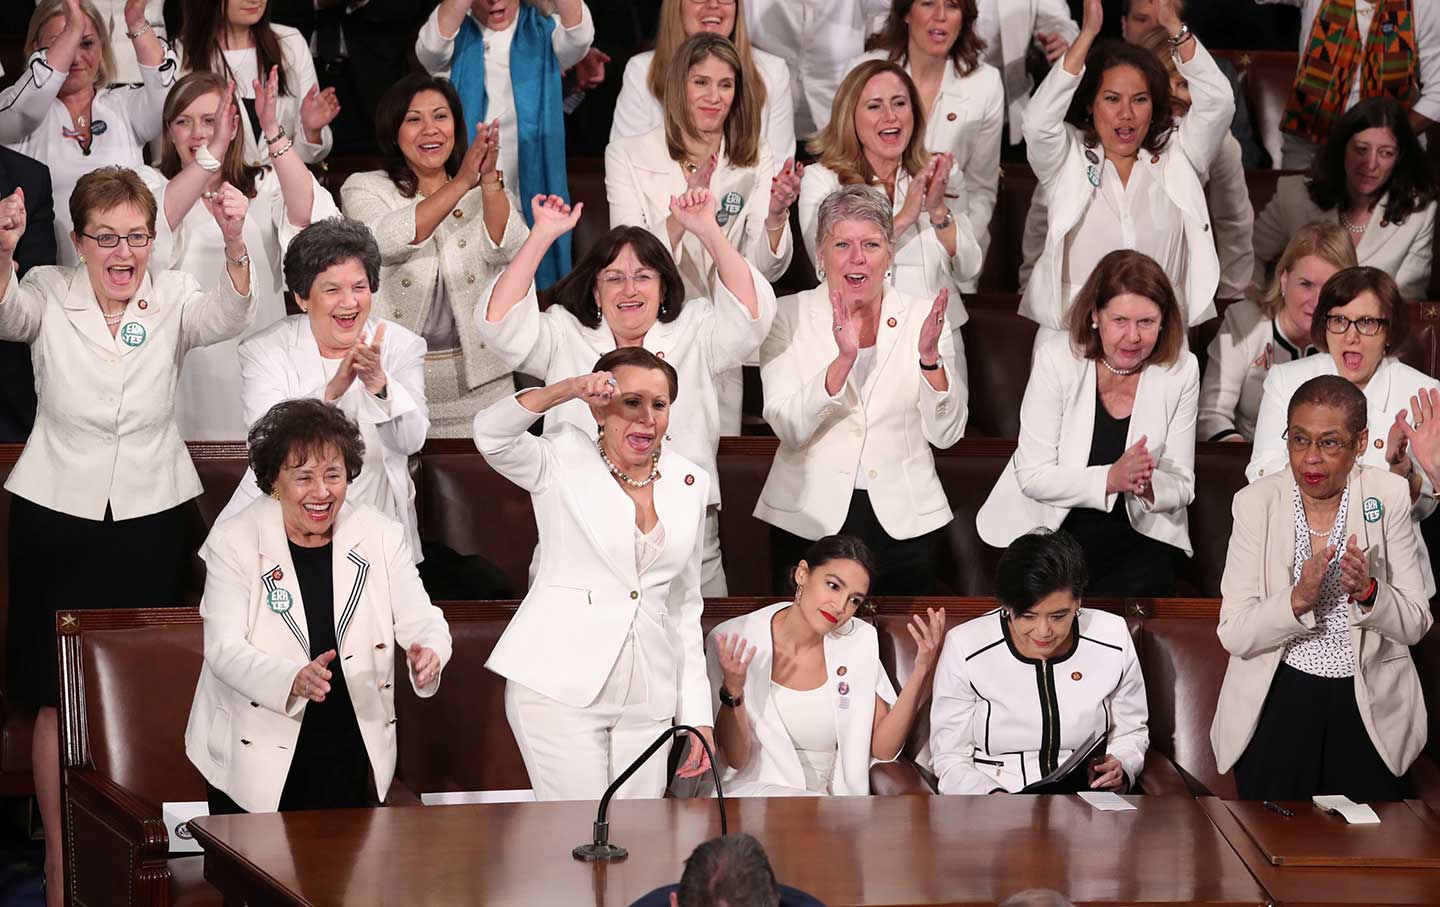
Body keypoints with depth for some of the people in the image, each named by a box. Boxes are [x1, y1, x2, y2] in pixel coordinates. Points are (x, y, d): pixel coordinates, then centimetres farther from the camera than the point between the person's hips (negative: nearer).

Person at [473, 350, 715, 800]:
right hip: (561, 687, -4)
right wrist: (569, 389, -35)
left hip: (647, 700, 4)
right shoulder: (565, 460, -1)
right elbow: (490, 434, -22)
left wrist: (697, 712, 13)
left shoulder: (690, 483, 11)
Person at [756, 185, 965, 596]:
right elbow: (788, 428, -14)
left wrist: (929, 357, -18)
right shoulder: (789, 315, -2)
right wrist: (843, 360, -26)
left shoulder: (923, 317, 2)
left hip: (905, 524, 1)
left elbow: (946, 433, -3)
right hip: (809, 521, -1)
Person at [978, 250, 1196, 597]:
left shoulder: (1181, 370, -5)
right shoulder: (1056, 359, -12)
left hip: (1138, 536, 1)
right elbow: (1032, 477, -14)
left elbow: (1182, 487, -1)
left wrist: (1147, 486, -26)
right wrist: (1112, 478, -28)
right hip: (1051, 527, -1)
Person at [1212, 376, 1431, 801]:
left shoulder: (1388, 496, -5)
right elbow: (1233, 634, -10)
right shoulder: (1256, 502, -6)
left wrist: (1368, 591, -23)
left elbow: (1415, 625, -3)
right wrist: (1298, 599, -27)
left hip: (1368, 701, 0)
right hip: (1279, 696, 0)